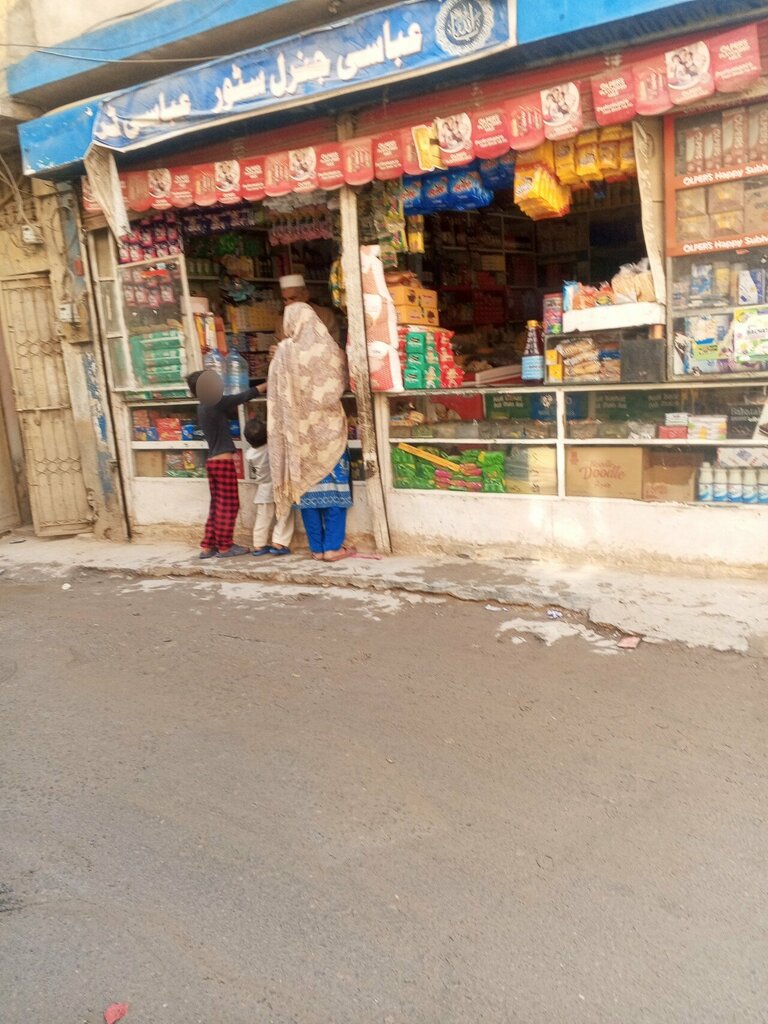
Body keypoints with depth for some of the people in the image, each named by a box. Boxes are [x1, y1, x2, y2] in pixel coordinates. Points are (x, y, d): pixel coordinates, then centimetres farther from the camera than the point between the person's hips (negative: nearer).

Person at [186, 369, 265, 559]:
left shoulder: (203, 408, 13)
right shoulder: (216, 402, -12)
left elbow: (229, 412, 23)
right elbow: (246, 396, -11)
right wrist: (269, 385, -4)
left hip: (212, 462, 9)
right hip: (223, 461, -8)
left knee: (217, 505, 14)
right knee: (228, 505, 1)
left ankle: (208, 546, 17)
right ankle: (225, 546, 7)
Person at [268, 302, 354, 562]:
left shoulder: (284, 353, -2)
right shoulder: (329, 349, -4)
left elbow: (275, 397, 1)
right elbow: (342, 384, 7)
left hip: (298, 432, 1)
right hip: (328, 428, -1)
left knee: (307, 487, 7)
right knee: (333, 487, 4)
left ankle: (317, 548, 10)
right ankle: (333, 547, 2)